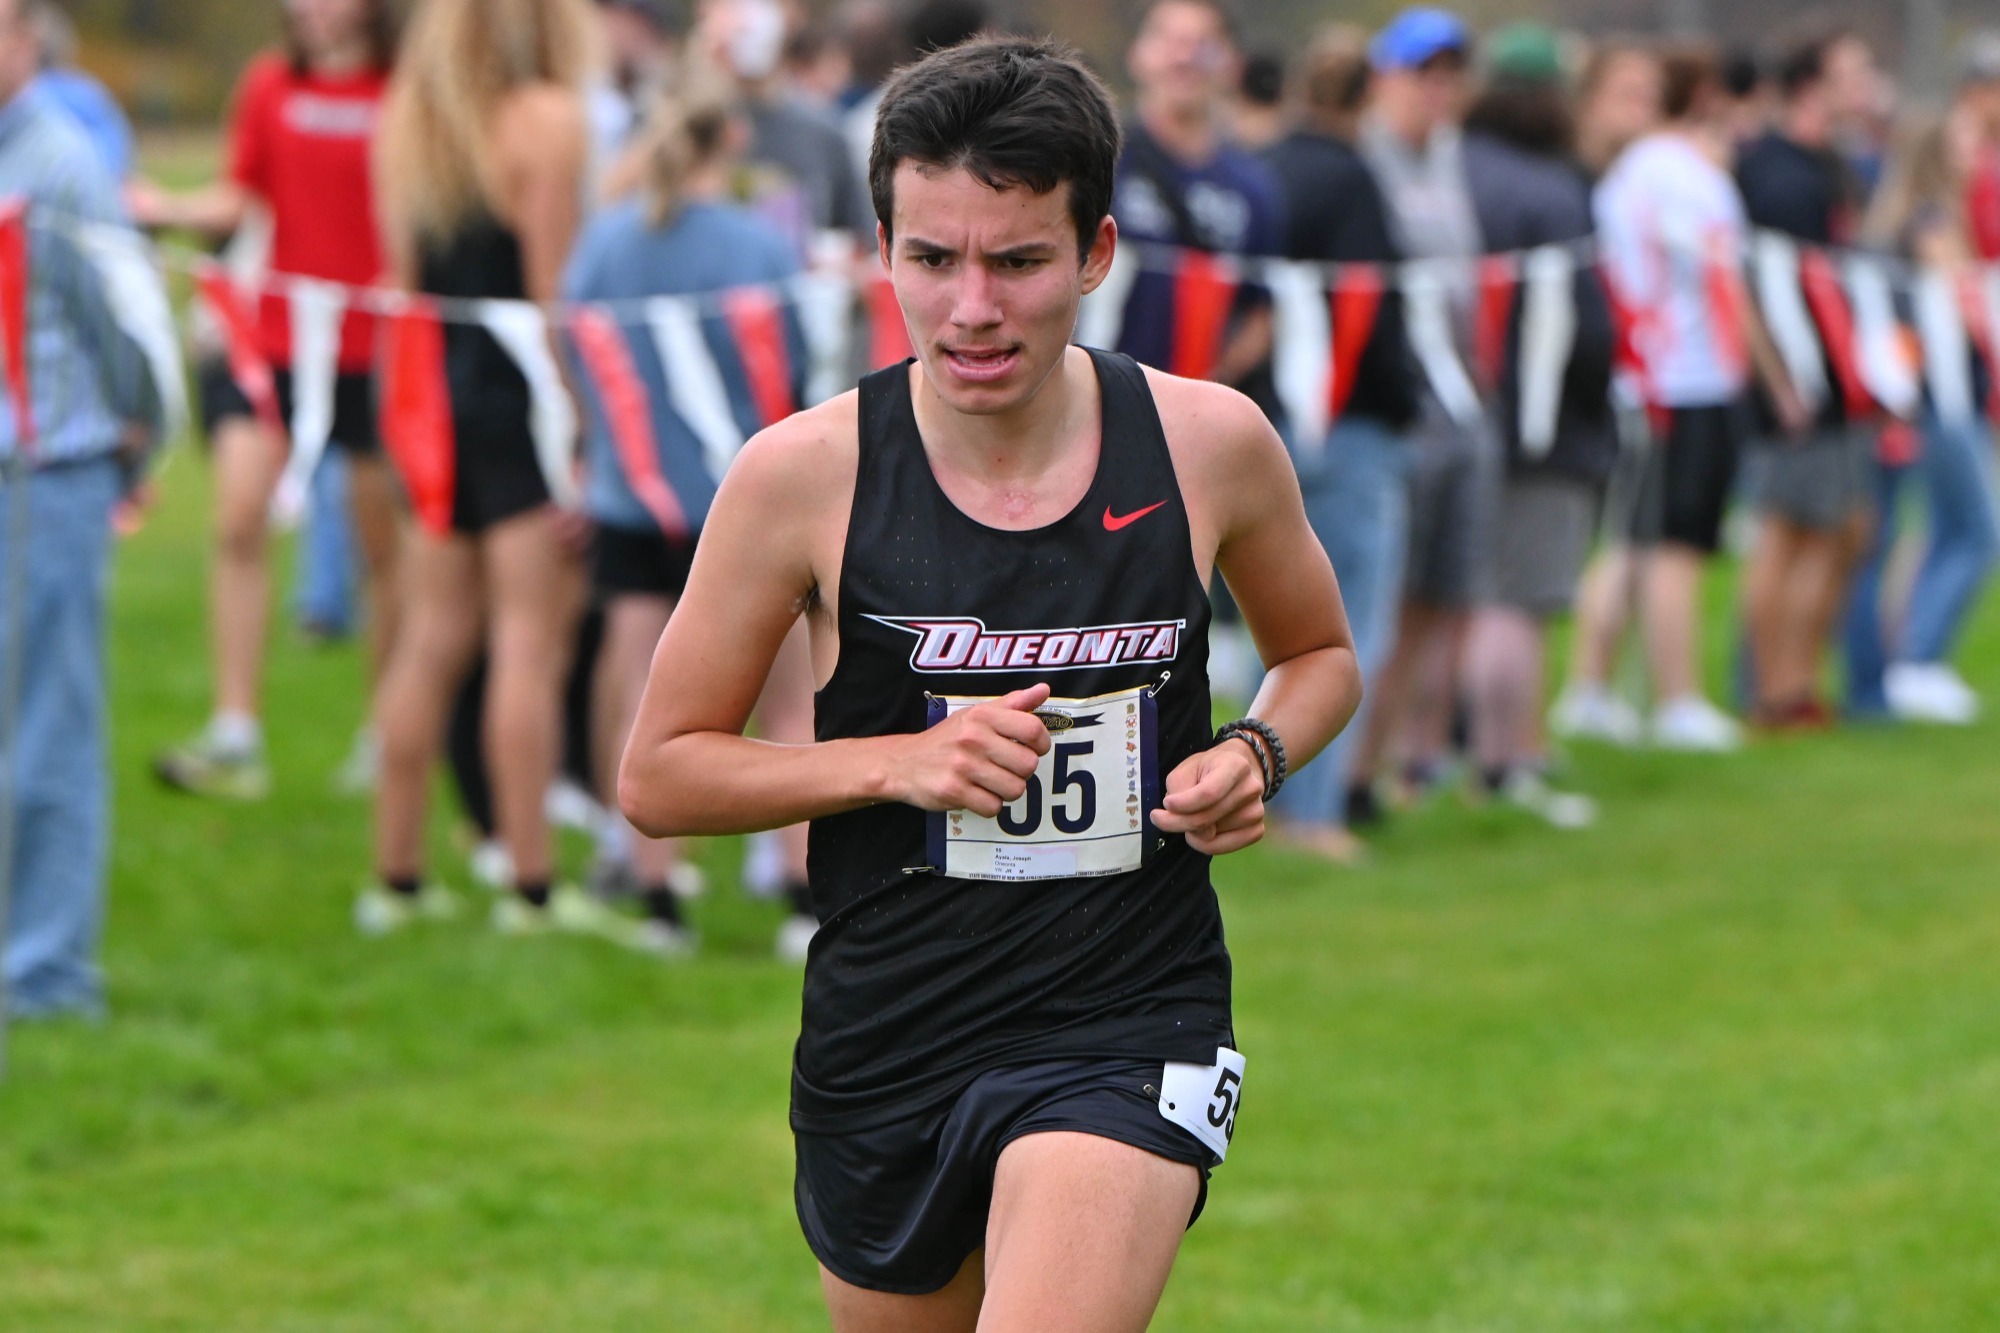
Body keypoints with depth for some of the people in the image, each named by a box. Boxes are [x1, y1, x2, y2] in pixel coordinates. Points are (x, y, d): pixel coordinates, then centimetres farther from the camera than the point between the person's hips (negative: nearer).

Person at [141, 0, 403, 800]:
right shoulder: (269, 86, 5)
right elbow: (240, 200, 8)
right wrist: (169, 212, -10)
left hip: (373, 347, -2)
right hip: (275, 336, 2)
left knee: (384, 546, 7)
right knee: (238, 518, -10)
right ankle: (234, 739, -9)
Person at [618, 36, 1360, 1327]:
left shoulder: (1212, 444, -4)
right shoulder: (804, 475, -8)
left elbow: (1320, 656, 16)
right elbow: (658, 774, -2)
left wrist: (1256, 754, -6)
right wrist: (901, 761, -15)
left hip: (1129, 1027, -1)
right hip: (886, 1035, 2)